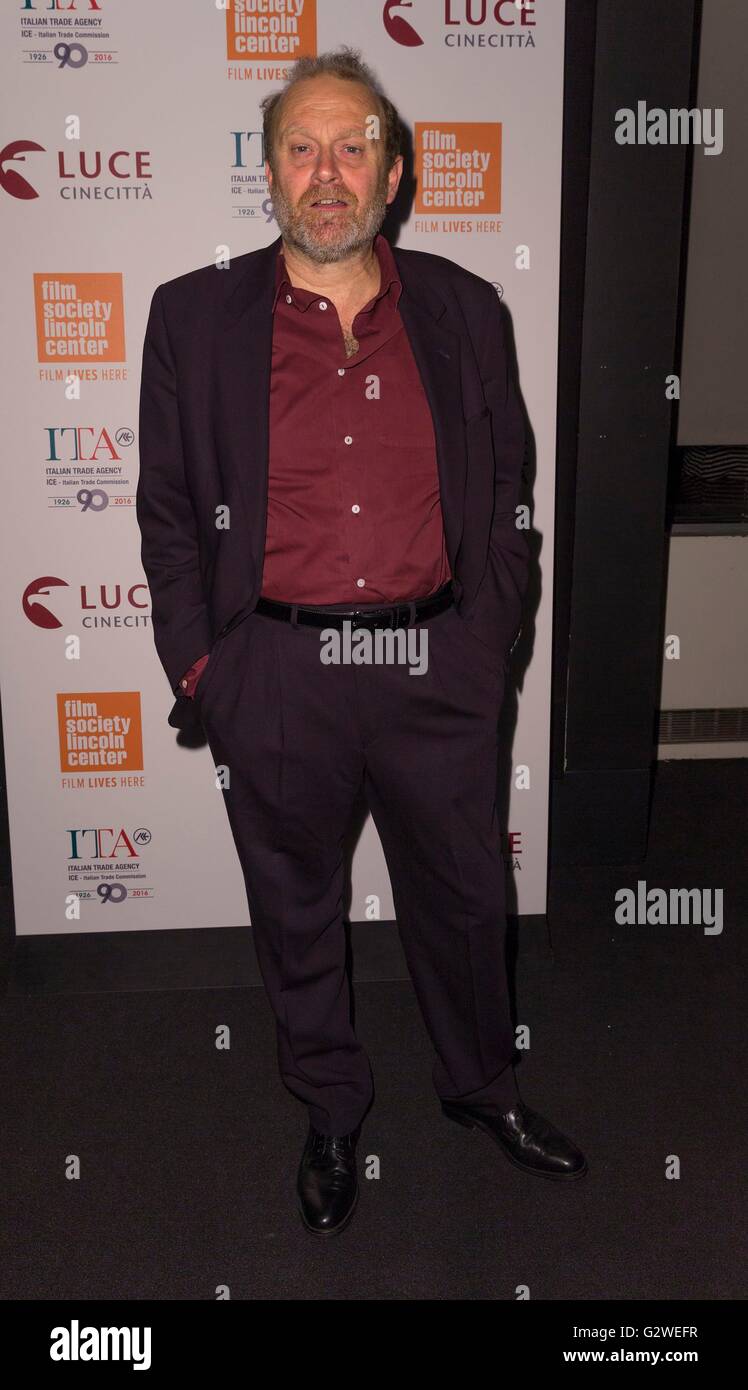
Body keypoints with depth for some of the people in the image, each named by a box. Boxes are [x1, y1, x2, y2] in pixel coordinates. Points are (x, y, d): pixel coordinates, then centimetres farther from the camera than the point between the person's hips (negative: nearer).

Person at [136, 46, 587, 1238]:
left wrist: (488, 640, 1)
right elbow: (169, 507, 2)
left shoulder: (462, 311, 3)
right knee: (296, 911, 15)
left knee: (463, 894, 17)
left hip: (436, 669, 1)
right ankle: (332, 1110, 40)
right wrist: (195, 665, -3)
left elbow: (507, 490, 8)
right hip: (275, 676, 0)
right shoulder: (194, 316, 0)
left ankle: (482, 1085, 44)